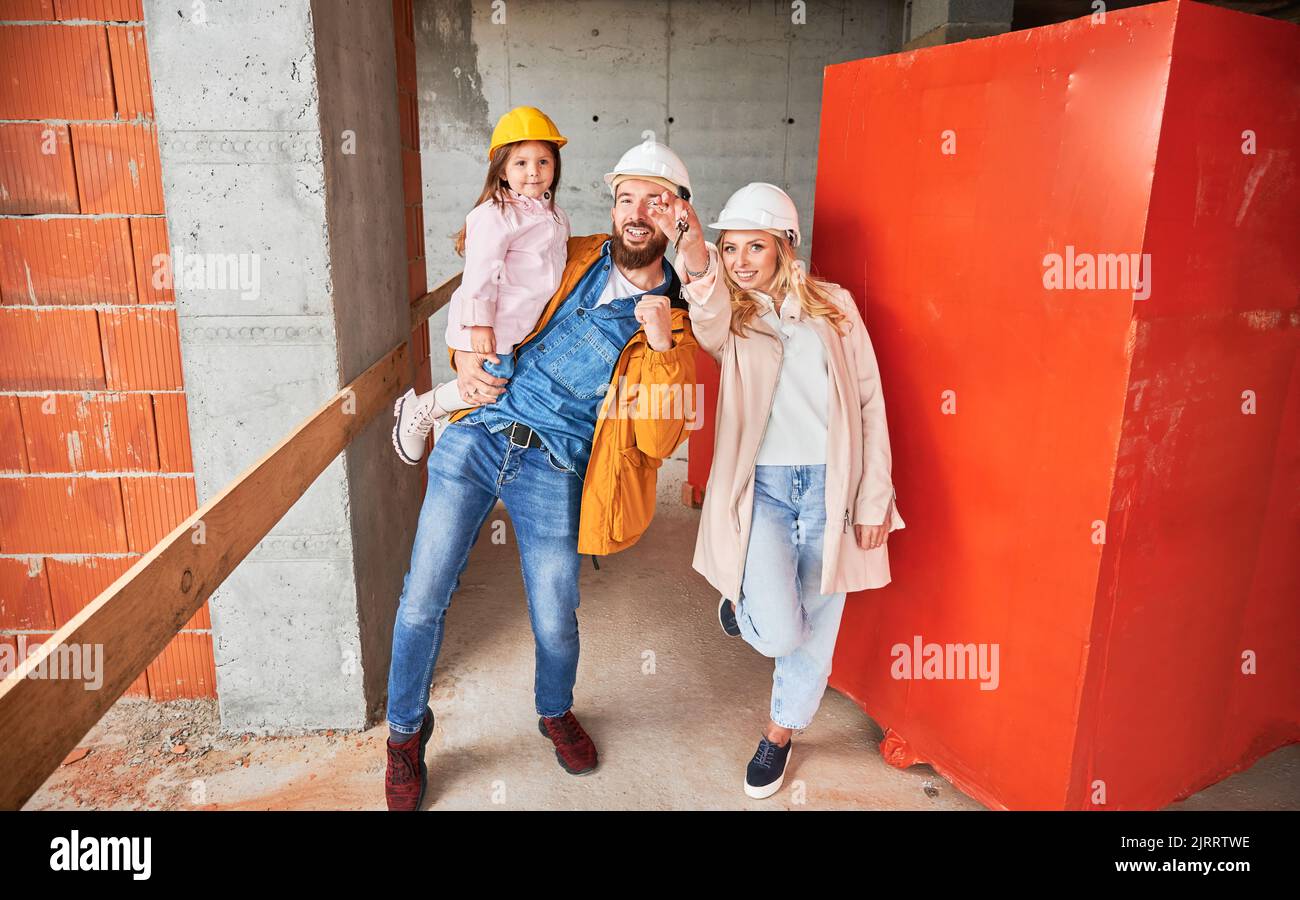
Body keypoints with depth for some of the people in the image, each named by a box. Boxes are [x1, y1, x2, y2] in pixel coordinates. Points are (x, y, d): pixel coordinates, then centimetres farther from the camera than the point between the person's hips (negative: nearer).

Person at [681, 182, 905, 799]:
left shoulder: (834, 306, 5)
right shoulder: (728, 318, 2)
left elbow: (870, 403, 5)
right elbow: (709, 330, -25)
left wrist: (875, 498, 1)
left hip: (830, 487, 2)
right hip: (759, 487, -1)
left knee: (816, 628, 11)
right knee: (780, 633, -15)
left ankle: (781, 733, 38)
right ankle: (743, 601, 22)